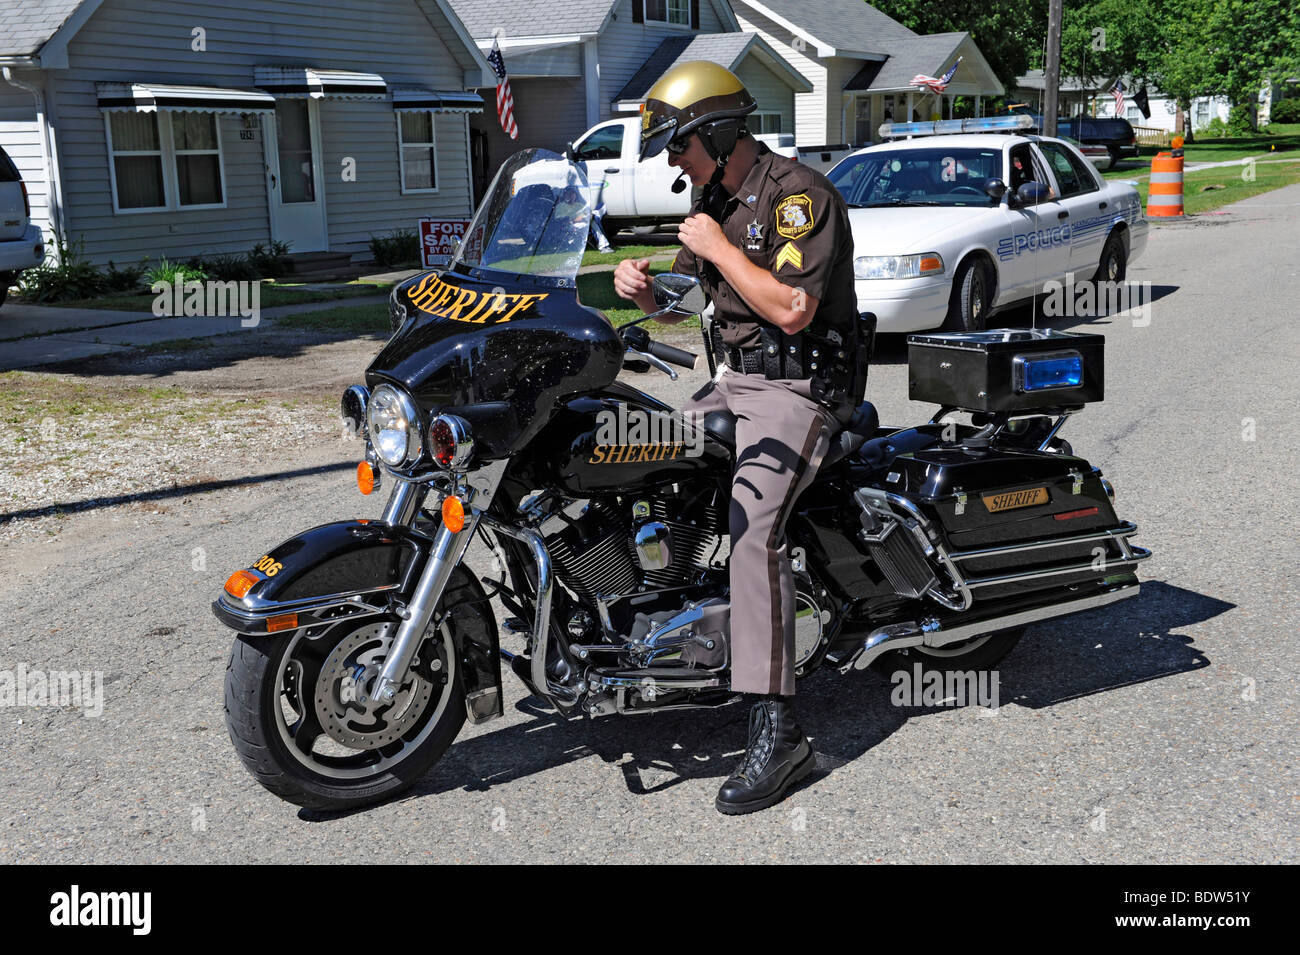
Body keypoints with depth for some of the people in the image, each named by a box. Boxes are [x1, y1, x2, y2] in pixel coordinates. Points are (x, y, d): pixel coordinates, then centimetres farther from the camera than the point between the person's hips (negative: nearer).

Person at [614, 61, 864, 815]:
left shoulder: (799, 193, -14)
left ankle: (777, 730, -30)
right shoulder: (716, 199, 15)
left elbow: (792, 308, -25)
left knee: (749, 523, -29)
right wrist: (643, 289, -2)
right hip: (732, 382, 10)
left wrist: (719, 249, -17)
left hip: (799, 390, -10)